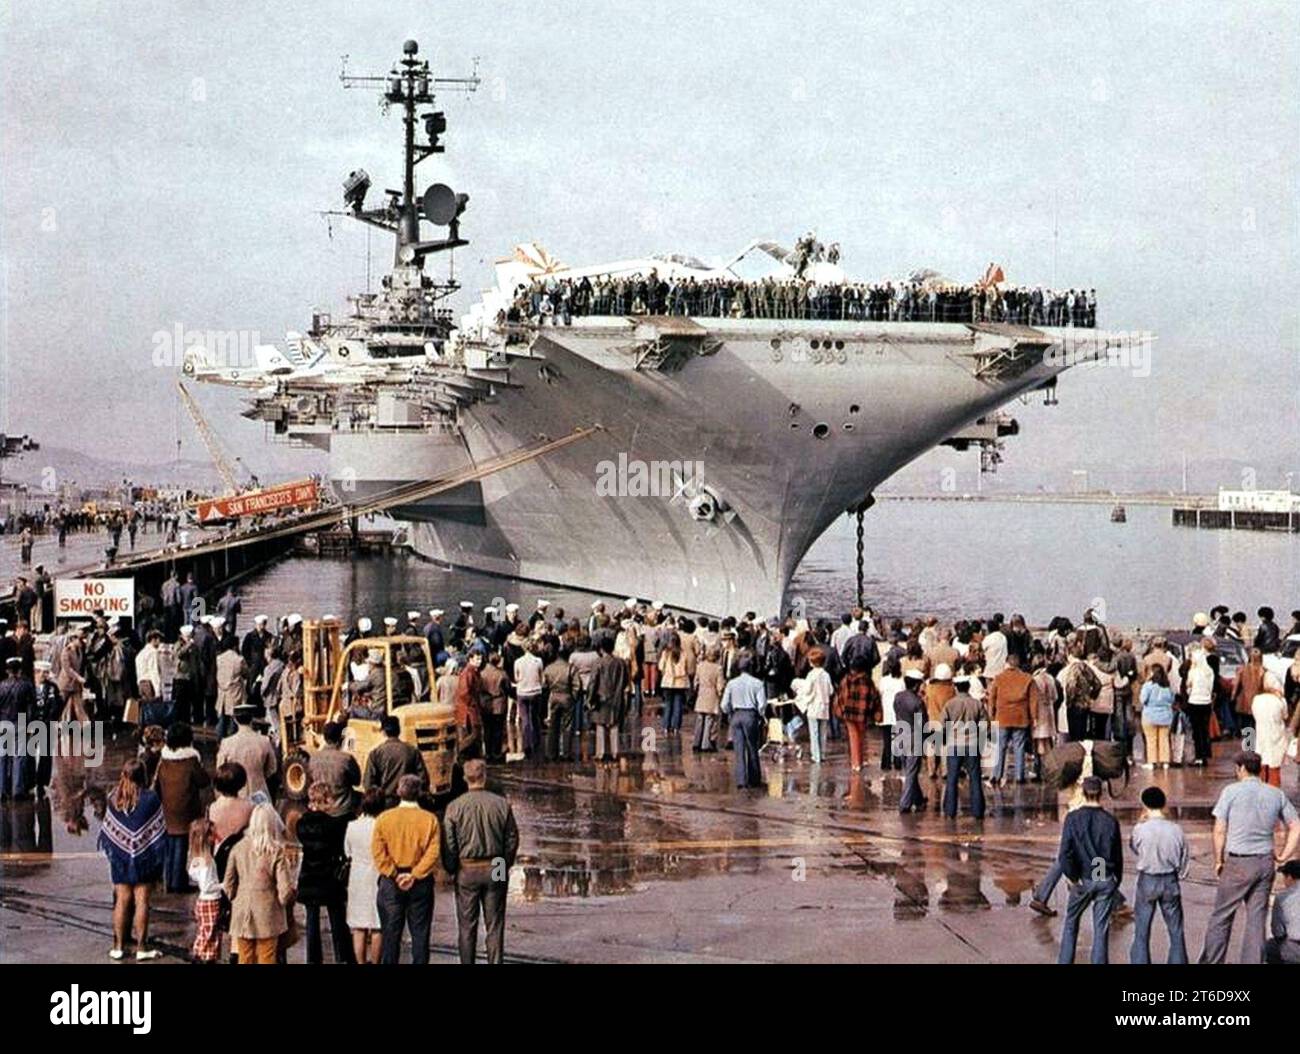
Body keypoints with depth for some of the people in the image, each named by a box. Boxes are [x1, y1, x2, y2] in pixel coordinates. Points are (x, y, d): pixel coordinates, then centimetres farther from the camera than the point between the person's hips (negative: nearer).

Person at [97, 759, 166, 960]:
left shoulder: (114, 799, -3)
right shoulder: (150, 799, -11)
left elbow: (108, 830, 2)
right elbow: (159, 830, -7)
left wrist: (110, 851, 14)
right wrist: (159, 859, 1)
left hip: (120, 857, 2)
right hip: (144, 858, -2)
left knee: (122, 901, 9)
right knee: (141, 901, 2)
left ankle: (119, 946, 11)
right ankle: (141, 947, 4)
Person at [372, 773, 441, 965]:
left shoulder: (384, 818, -2)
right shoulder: (429, 819, -4)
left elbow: (378, 852, -8)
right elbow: (433, 852, -12)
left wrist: (394, 875, -6)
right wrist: (414, 875, -11)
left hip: (390, 883, 0)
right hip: (421, 884, 0)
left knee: (390, 932, 7)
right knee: (420, 933, 6)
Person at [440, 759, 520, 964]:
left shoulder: (455, 807, -6)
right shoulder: (502, 804, -2)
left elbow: (448, 844, -5)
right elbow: (512, 839, 3)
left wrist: (451, 870, 9)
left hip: (466, 870, -1)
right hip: (495, 870, 1)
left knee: (467, 926, 7)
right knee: (495, 926, 7)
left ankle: (467, 964, 7)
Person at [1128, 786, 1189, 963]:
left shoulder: (1140, 829, -15)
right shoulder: (1176, 830, -8)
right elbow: (1185, 860, 0)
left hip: (1147, 882, -2)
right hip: (1170, 882, 2)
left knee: (1141, 932, 7)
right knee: (1176, 932, 12)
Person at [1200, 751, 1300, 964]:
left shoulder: (1231, 791, -8)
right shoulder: (1276, 794, 6)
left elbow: (1219, 830, -8)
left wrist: (1218, 860, 2)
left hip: (1238, 862, -4)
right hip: (1265, 862, 4)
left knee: (1221, 916, 7)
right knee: (1257, 918, 9)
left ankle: (1211, 961, 12)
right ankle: (1252, 961, 10)